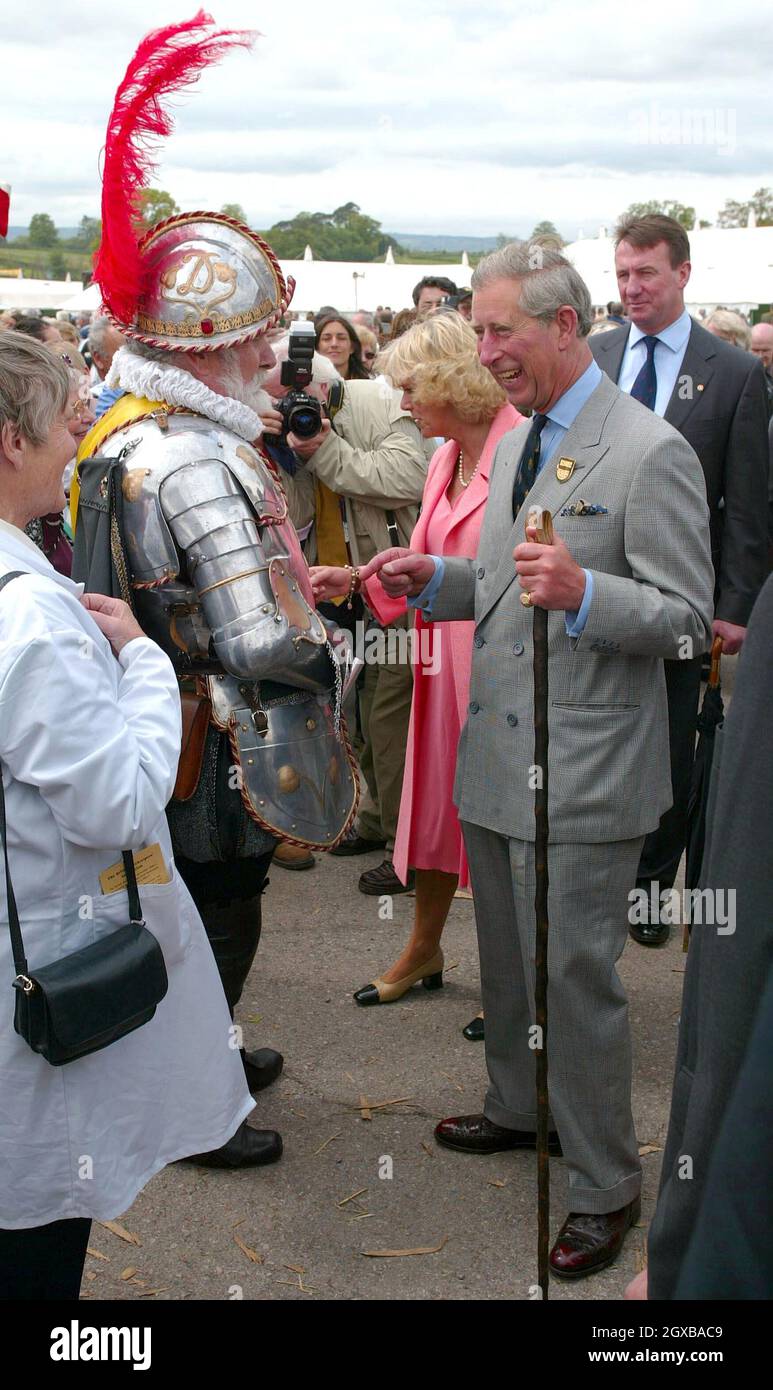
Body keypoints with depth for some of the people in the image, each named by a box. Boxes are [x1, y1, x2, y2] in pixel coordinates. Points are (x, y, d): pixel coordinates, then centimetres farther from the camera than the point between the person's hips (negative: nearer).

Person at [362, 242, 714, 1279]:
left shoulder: (650, 453, -15)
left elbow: (687, 619, -16)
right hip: (496, 757, 8)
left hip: (583, 770, -8)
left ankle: (606, 1186, 17)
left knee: (574, 975, 0)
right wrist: (435, 579, 4)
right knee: (505, 958, 22)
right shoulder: (516, 441, 13)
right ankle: (518, 1110, 43)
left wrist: (583, 593, -32)